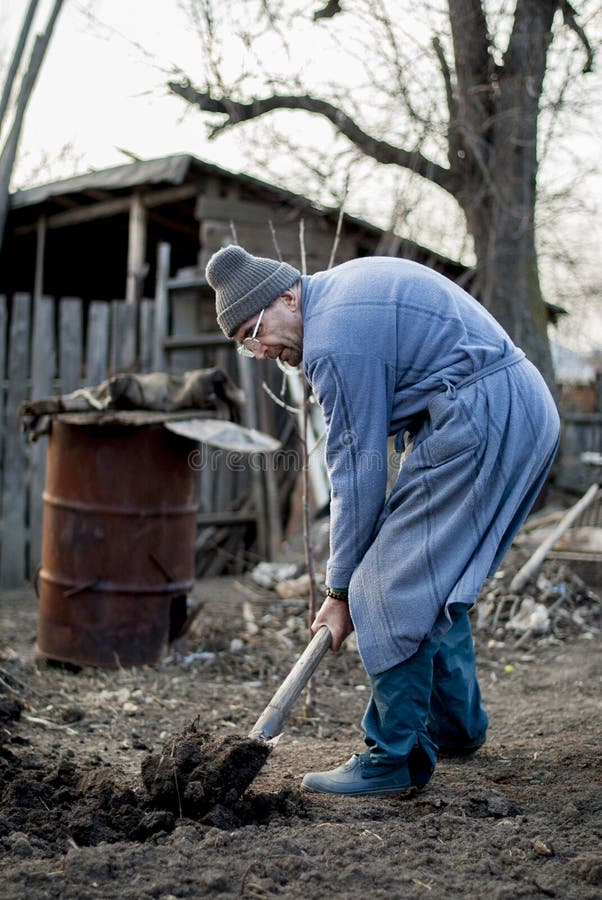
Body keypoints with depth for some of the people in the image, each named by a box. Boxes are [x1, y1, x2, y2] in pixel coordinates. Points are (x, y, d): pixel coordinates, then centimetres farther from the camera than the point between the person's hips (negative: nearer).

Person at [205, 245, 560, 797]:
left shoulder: (335, 341, -16)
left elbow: (359, 472, -14)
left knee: (392, 589, -8)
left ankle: (396, 759, -2)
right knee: (435, 582, 18)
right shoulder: (345, 285, 15)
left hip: (480, 422, -11)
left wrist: (340, 591, -4)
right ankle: (457, 727, 30)